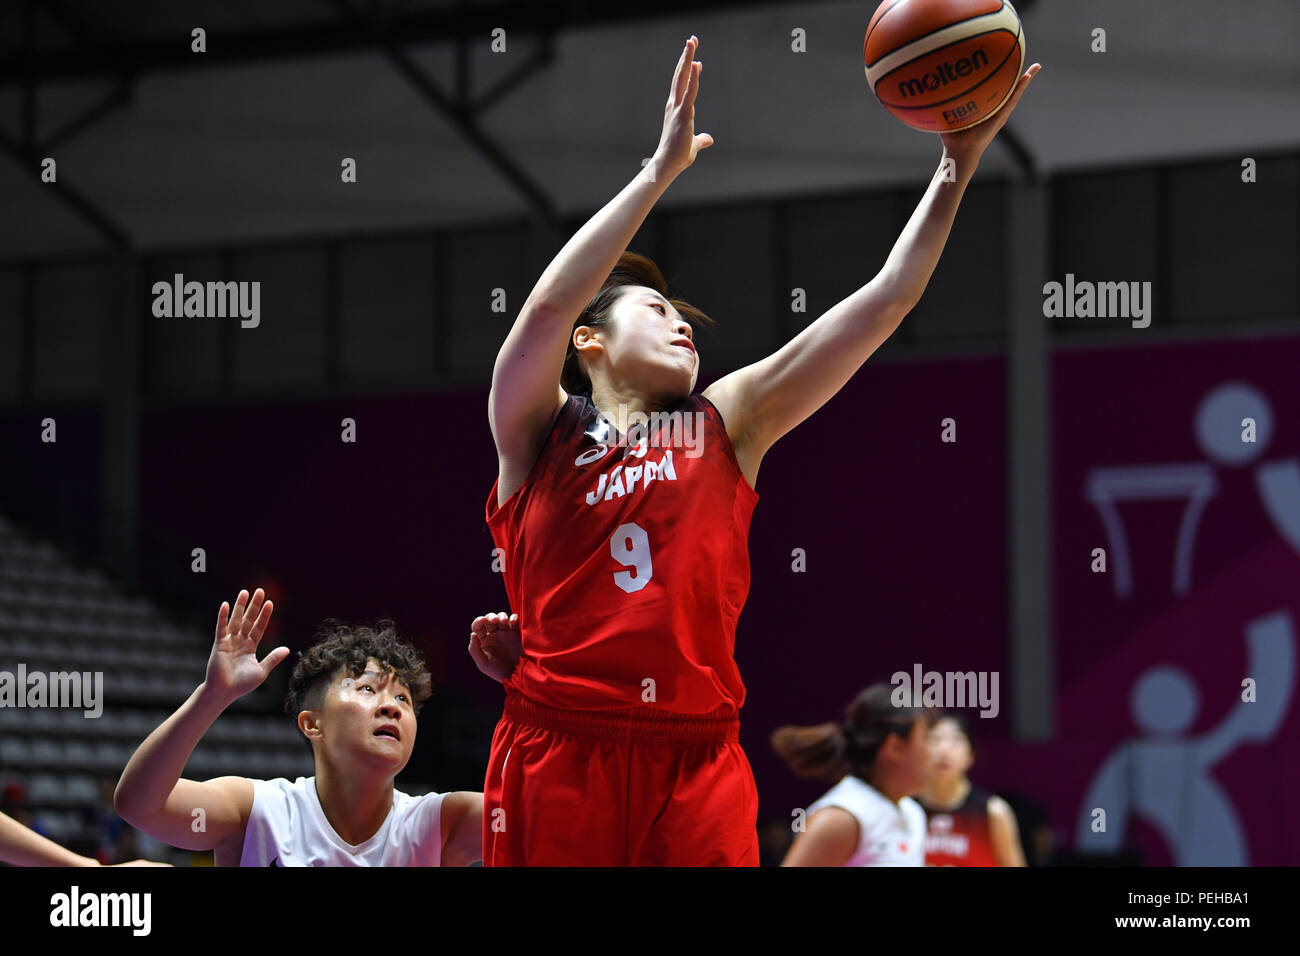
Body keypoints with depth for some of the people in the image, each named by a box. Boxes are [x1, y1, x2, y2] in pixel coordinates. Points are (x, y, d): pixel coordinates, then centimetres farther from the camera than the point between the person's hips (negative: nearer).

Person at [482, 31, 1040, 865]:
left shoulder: (727, 422, 17)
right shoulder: (539, 430, 9)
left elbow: (886, 301, 14)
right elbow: (549, 305, -10)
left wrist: (959, 164, 9)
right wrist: (663, 170, -9)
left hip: (698, 764, 3)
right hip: (557, 759, -2)